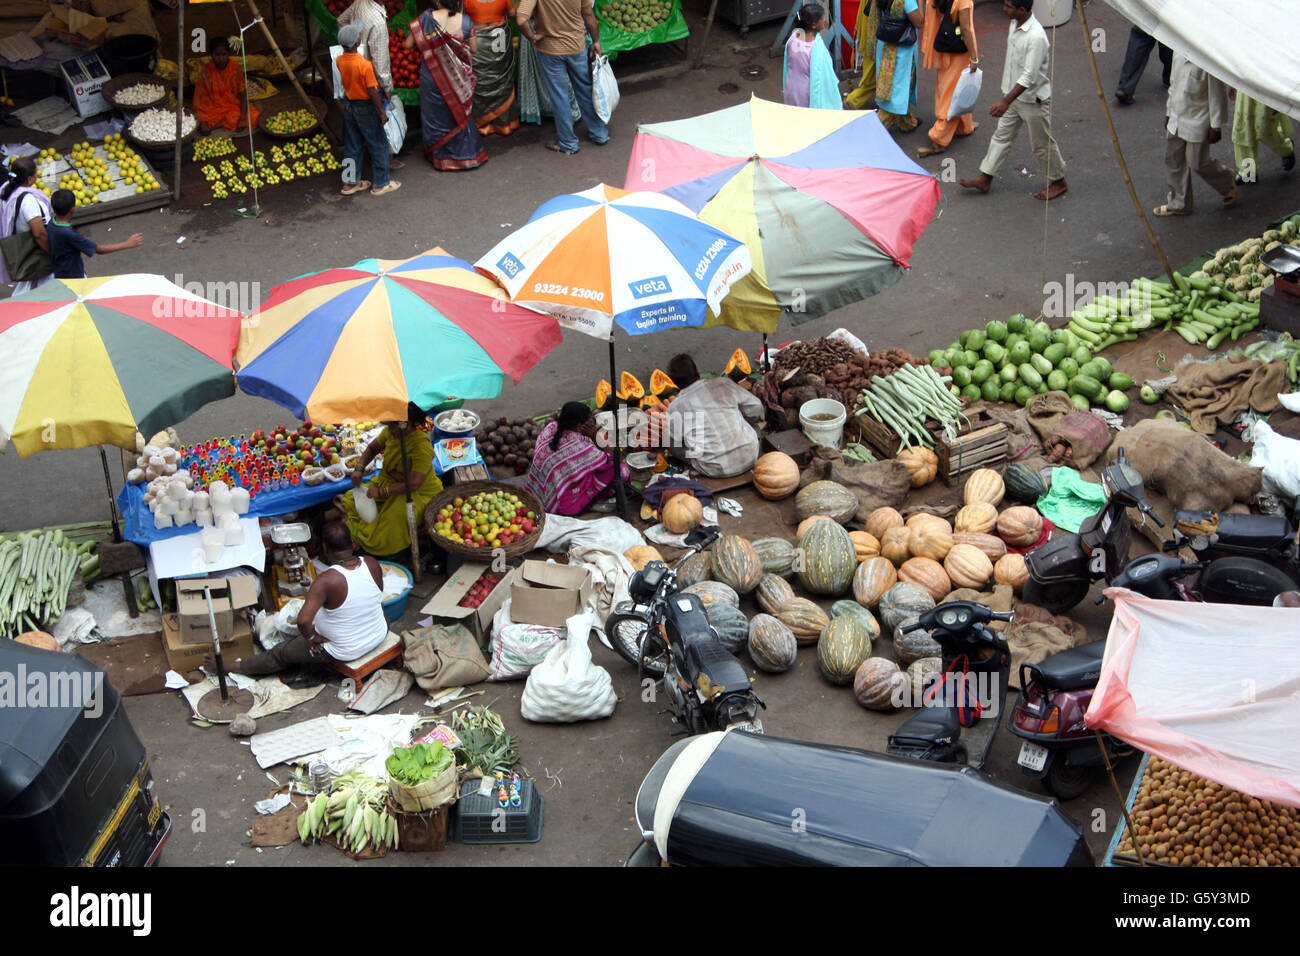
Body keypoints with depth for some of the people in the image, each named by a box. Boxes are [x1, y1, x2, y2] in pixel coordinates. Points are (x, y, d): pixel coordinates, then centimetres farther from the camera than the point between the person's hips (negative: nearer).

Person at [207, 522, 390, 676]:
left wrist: (311, 637, -17)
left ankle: (236, 666, 38)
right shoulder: (372, 564, -13)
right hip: (379, 635, 5)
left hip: (346, 651, -5)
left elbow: (303, 620, -38)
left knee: (282, 653, 17)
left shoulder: (326, 581, -30)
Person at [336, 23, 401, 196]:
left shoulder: (339, 61, -8)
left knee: (352, 145, 17)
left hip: (348, 104, 7)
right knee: (378, 145, 9)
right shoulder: (364, 65, -26)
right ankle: (381, 184, 16)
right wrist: (382, 111, -12)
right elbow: (372, 91, -22)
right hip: (365, 107, -7)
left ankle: (350, 183, 24)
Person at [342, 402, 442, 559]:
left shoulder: (422, 446, -29)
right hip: (388, 481, 7)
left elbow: (414, 484, -30)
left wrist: (381, 491, -29)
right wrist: (359, 468, -4)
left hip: (418, 494, -7)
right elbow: (372, 448, 14)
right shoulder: (391, 432, -7)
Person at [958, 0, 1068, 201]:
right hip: (1014, 95, 9)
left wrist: (1006, 101, -35)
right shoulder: (1015, 24, -2)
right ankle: (985, 179, 25)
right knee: (1001, 136, 15)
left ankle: (1058, 182, 25)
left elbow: (1029, 77, -31)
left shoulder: (1036, 37, -31)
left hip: (1033, 100, -9)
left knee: (1042, 144, 7)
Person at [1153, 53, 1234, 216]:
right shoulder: (1179, 51, 0)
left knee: (1197, 162, 5)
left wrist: (1216, 126, -15)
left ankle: (1227, 183, 34)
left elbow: (1217, 94, -18)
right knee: (1173, 160, 11)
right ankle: (1178, 203, 25)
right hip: (1176, 118, 7)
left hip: (1199, 121, -7)